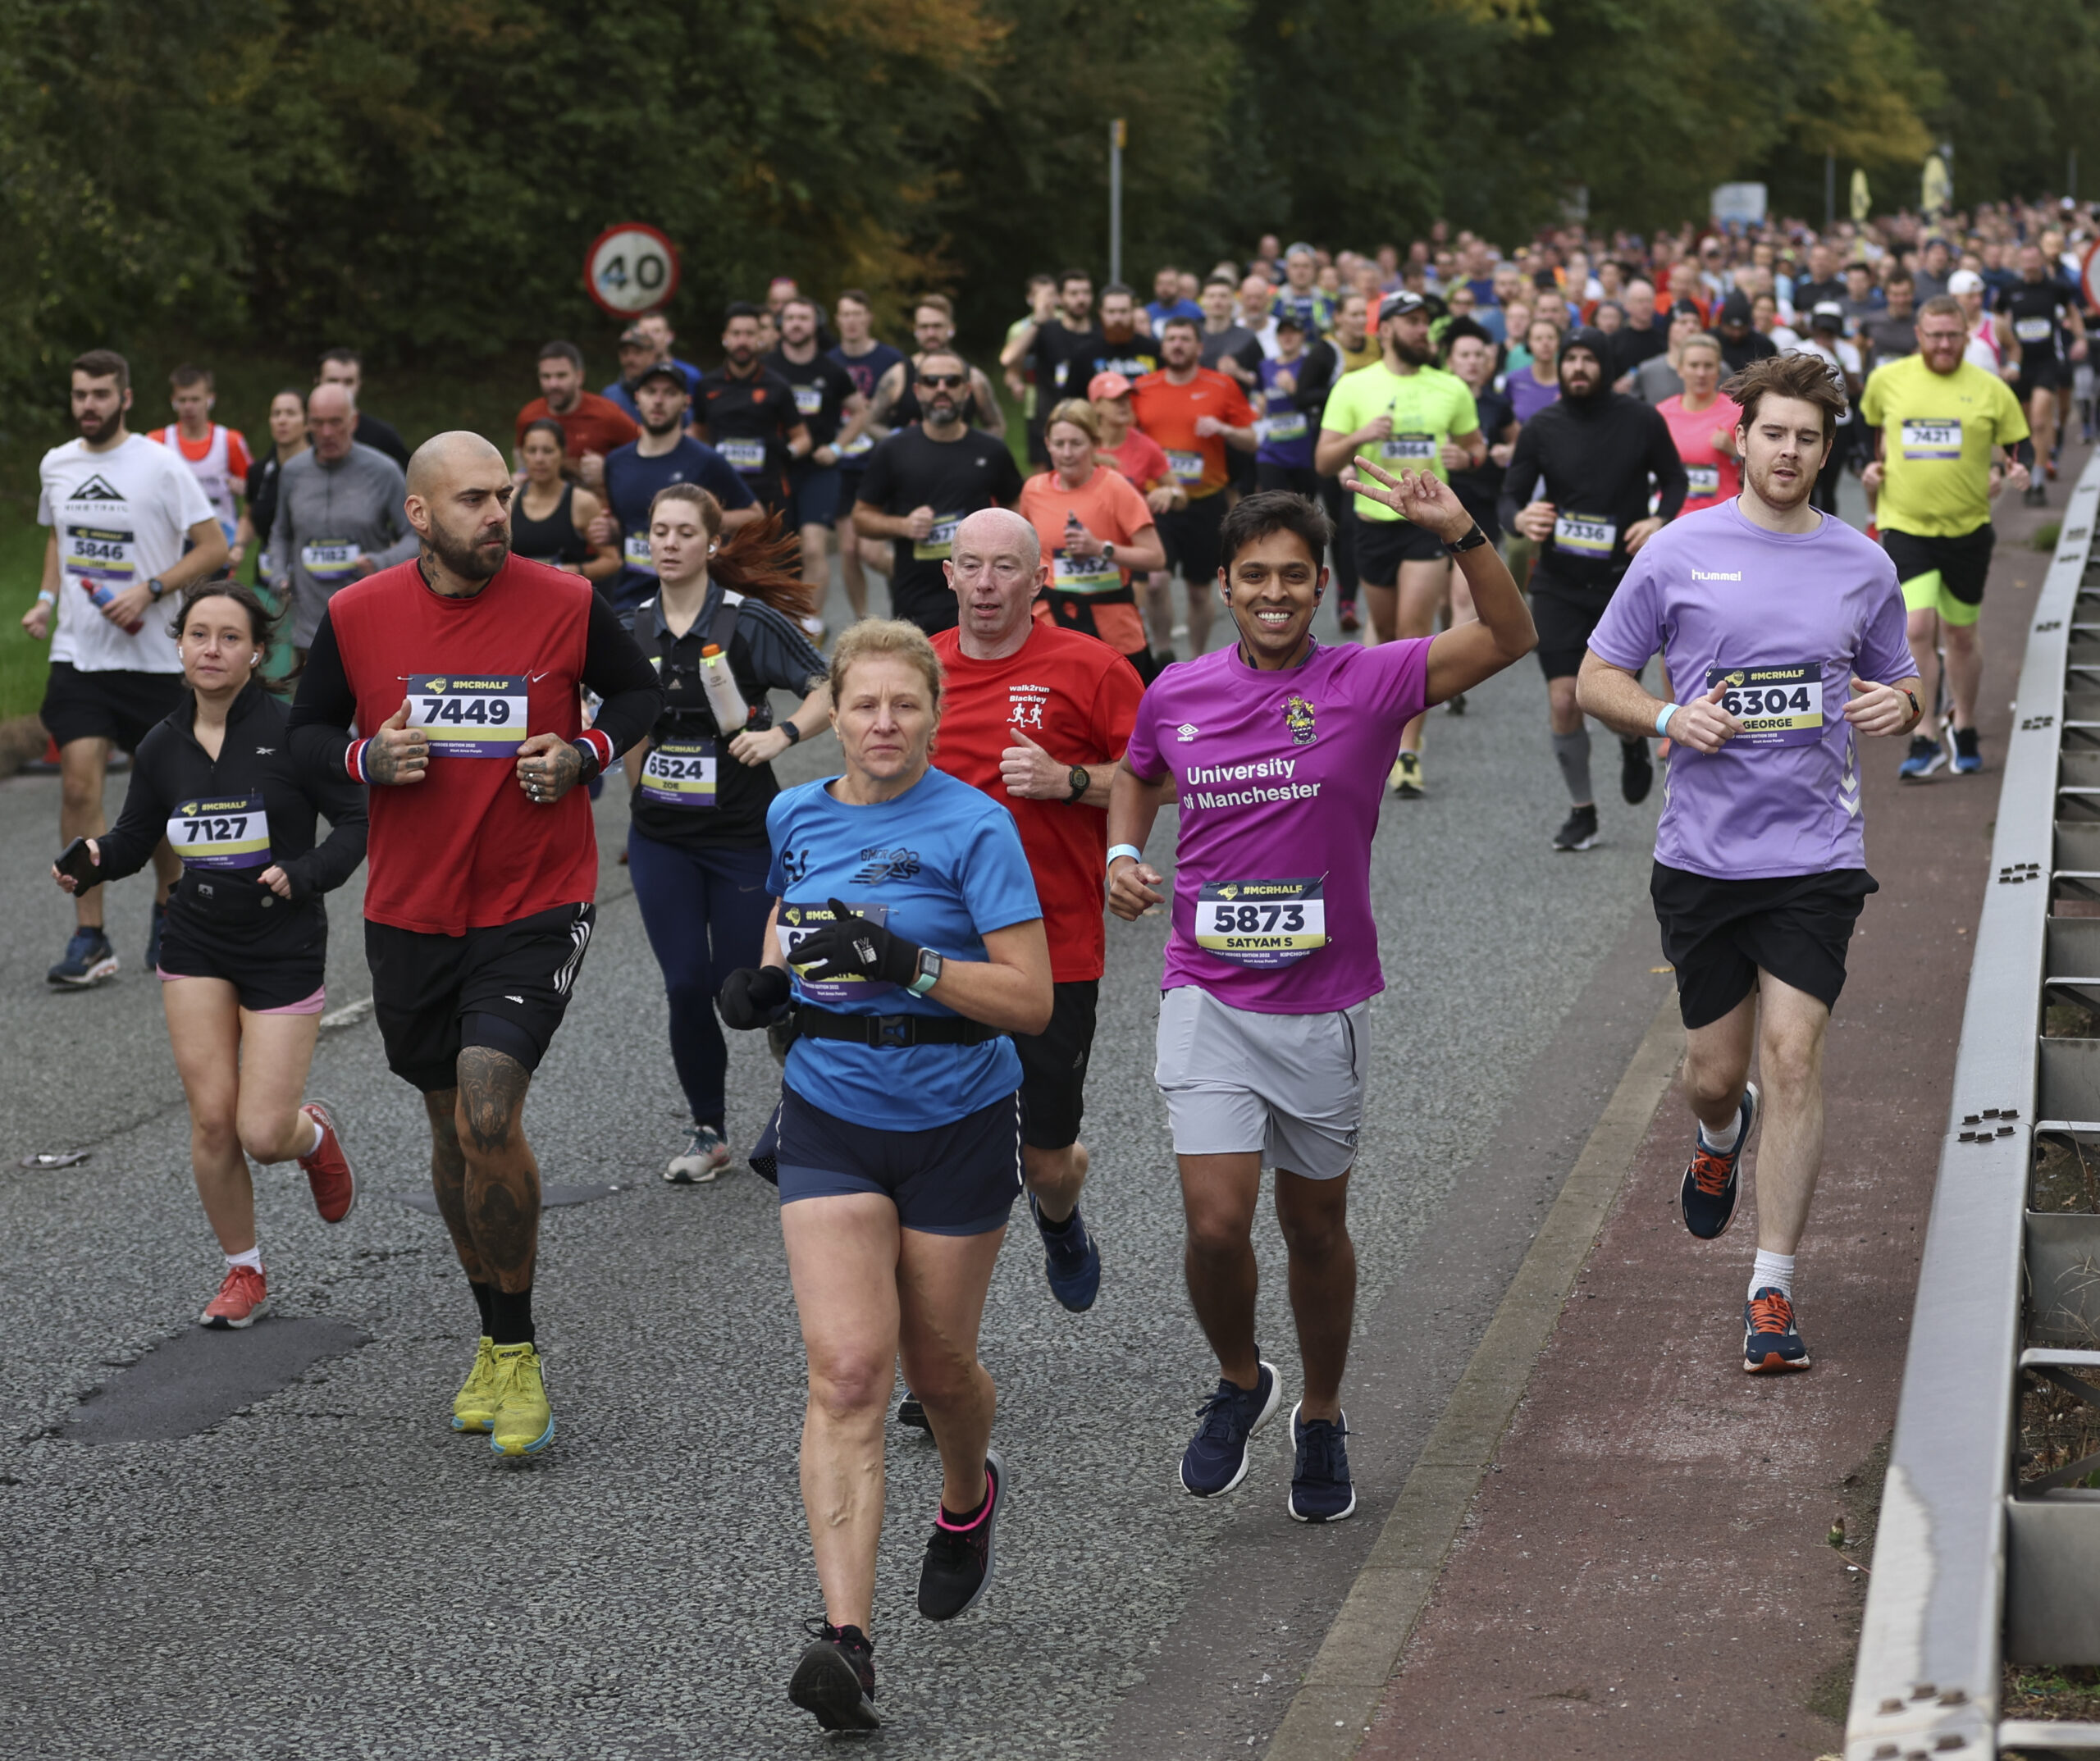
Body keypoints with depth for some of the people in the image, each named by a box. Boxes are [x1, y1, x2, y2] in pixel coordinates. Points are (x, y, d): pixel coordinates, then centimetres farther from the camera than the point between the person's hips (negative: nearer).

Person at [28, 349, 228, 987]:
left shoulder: (160, 466, -8)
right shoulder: (55, 466, 7)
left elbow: (213, 548, -6)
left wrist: (149, 589, -17)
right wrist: (46, 599, 9)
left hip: (152, 656, -3)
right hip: (77, 653, 3)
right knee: (79, 785, -10)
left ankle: (168, 907, 31)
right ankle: (89, 939, -7)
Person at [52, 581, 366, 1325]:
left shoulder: (290, 732, -12)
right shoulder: (163, 746, 1)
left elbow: (358, 818, -7)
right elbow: (135, 839, 11)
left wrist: (303, 874, -21)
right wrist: (96, 857, -11)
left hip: (284, 949, -3)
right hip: (196, 947, 3)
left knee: (264, 1136, -7)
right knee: (212, 1120, -3)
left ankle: (317, 1132, 32)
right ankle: (243, 1272, 18)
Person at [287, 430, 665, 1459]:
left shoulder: (566, 605, -7)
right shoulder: (357, 616, -3)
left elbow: (640, 694, 10)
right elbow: (307, 730, 10)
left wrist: (584, 754, -9)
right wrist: (367, 759, -11)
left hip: (537, 909, -3)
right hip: (410, 912, 3)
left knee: (488, 1114, -17)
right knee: (450, 1125, 13)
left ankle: (516, 1351, -1)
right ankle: (495, 1339, 31)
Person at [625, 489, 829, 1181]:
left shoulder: (749, 620, -10)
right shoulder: (634, 626, 4)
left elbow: (829, 690, -10)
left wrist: (782, 733, -25)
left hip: (742, 833, -4)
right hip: (660, 838, 4)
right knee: (685, 987, -1)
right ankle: (707, 1131, 15)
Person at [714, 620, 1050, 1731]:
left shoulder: (973, 827, -12)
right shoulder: (795, 816, 4)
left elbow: (1032, 1000, -16)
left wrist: (907, 962, -28)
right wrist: (765, 984, 3)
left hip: (958, 1126, -2)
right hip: (831, 1125, 2)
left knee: (935, 1364, 12)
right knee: (846, 1368, -13)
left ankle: (969, 1500, 49)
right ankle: (845, 1636, -21)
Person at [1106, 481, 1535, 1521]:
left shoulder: (1369, 684, -7)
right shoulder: (1177, 695, 1)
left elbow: (1510, 638, -17)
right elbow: (1137, 775, 22)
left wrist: (1459, 531, -31)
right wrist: (1123, 854, 3)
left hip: (1324, 1004, 0)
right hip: (1207, 998, 0)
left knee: (1315, 1225, 13)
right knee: (1217, 1223, -11)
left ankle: (1321, 1420, 34)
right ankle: (1238, 1382, 18)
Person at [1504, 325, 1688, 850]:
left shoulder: (1640, 421, -4)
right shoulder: (1541, 428, -1)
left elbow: (1674, 480, 8)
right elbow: (1511, 494, 4)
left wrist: (1660, 521, -11)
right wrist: (1521, 519, -19)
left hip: (1624, 578, -1)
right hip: (1559, 583, 1)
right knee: (1563, 699, -7)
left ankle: (1633, 746, 38)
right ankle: (1582, 811, 13)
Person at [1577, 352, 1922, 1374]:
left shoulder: (1861, 565, 6)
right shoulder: (1678, 553, 0)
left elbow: (1899, 684, 17)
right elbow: (1597, 681, 5)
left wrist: (1899, 706, -7)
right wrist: (1670, 720, -15)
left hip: (1815, 856, 0)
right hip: (1702, 856, 0)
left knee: (1793, 1057, -11)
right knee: (1715, 1073, 8)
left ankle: (1773, 1290, -4)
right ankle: (1721, 1137, 48)